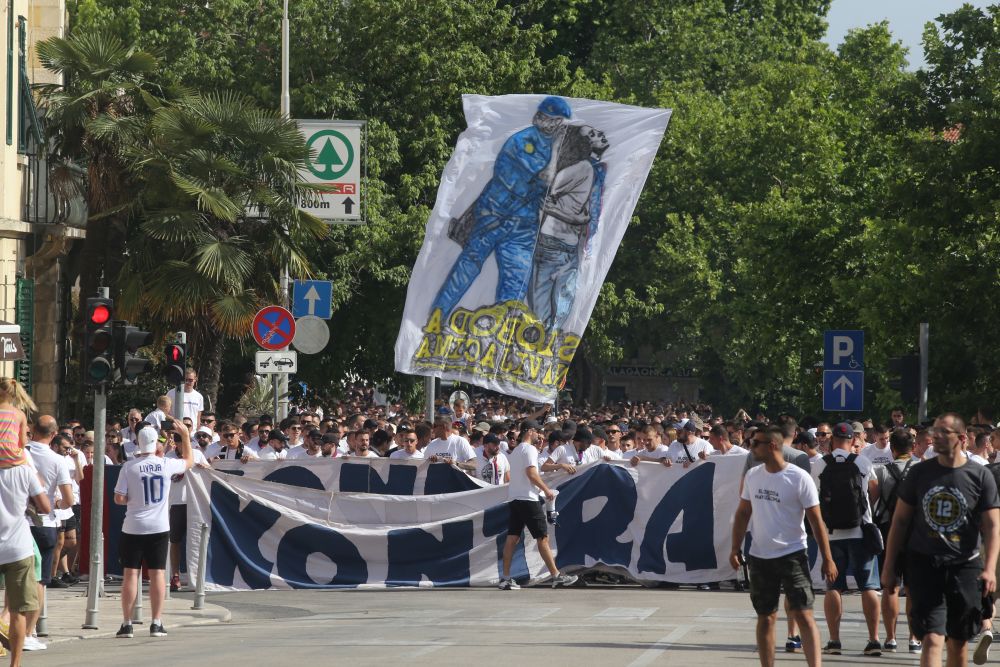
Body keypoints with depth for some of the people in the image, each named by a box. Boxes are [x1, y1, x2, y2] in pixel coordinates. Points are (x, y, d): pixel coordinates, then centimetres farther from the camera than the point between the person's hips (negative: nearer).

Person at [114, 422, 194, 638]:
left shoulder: (129, 467, -7)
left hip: (133, 528, -1)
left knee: (131, 573, 2)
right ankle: (157, 623, 5)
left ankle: (127, 624, 1)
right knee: (157, 573, 5)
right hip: (159, 528, 1)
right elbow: (189, 461, 18)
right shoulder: (167, 465, -3)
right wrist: (185, 435, 25)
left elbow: (119, 498, -7)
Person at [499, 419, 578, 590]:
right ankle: (556, 576, -3)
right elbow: (531, 473, -18)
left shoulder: (516, 450, 20)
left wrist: (537, 448, 25)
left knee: (512, 537, 4)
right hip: (528, 499, -9)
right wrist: (546, 490, -12)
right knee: (543, 537, -5)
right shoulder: (529, 449, -9)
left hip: (514, 499, 9)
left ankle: (506, 578, -2)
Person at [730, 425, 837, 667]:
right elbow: (743, 513, 14)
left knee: (803, 615, -12)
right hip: (759, 557, 5)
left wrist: (827, 559, -10)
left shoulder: (799, 478, -11)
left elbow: (816, 520, -8)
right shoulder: (752, 475, 4)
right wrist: (736, 548, 7)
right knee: (766, 617, 11)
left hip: (792, 554, -5)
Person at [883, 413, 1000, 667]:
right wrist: (889, 567, 6)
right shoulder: (920, 472, 4)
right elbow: (900, 521, 9)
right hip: (924, 563, 0)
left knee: (958, 641, 11)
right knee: (933, 638, -14)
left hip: (965, 566, 0)